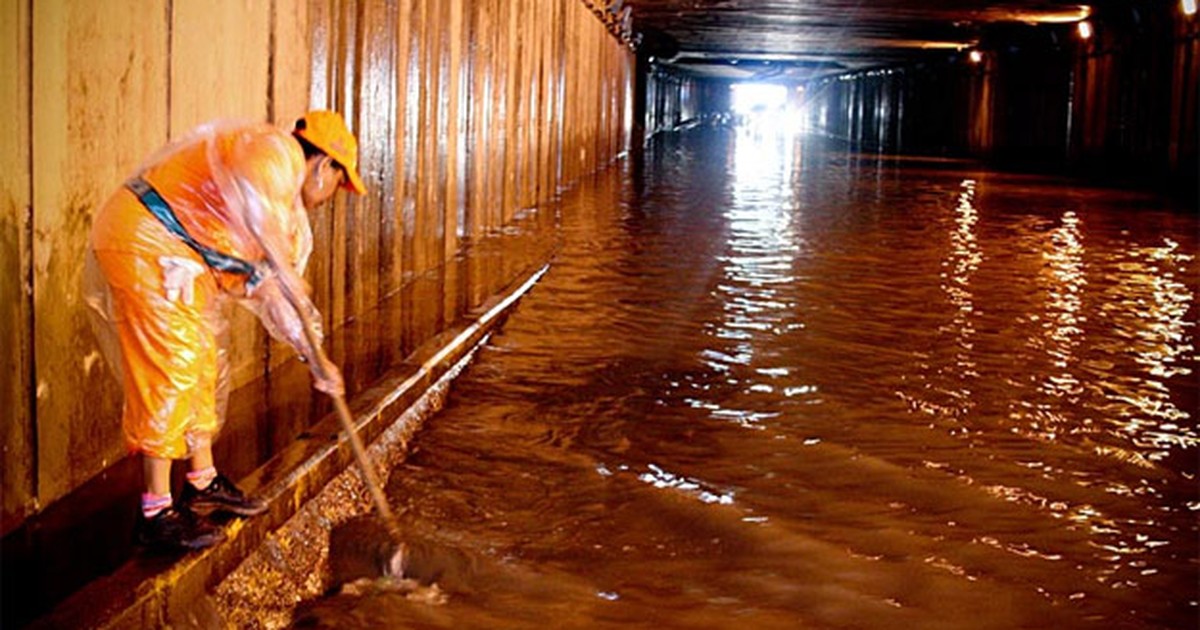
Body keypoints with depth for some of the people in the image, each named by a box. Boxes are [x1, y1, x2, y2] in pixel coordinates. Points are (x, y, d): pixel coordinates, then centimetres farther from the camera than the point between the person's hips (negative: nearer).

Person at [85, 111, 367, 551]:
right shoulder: (276, 151, -11)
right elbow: (252, 203, -33)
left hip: (179, 263, 11)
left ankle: (203, 484, 31)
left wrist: (315, 358, 17)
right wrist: (289, 278, -27)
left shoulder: (285, 206, 19)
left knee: (204, 366, 17)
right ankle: (156, 514, -2)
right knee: (170, 373, -9)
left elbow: (271, 289, 21)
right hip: (141, 246, -11)